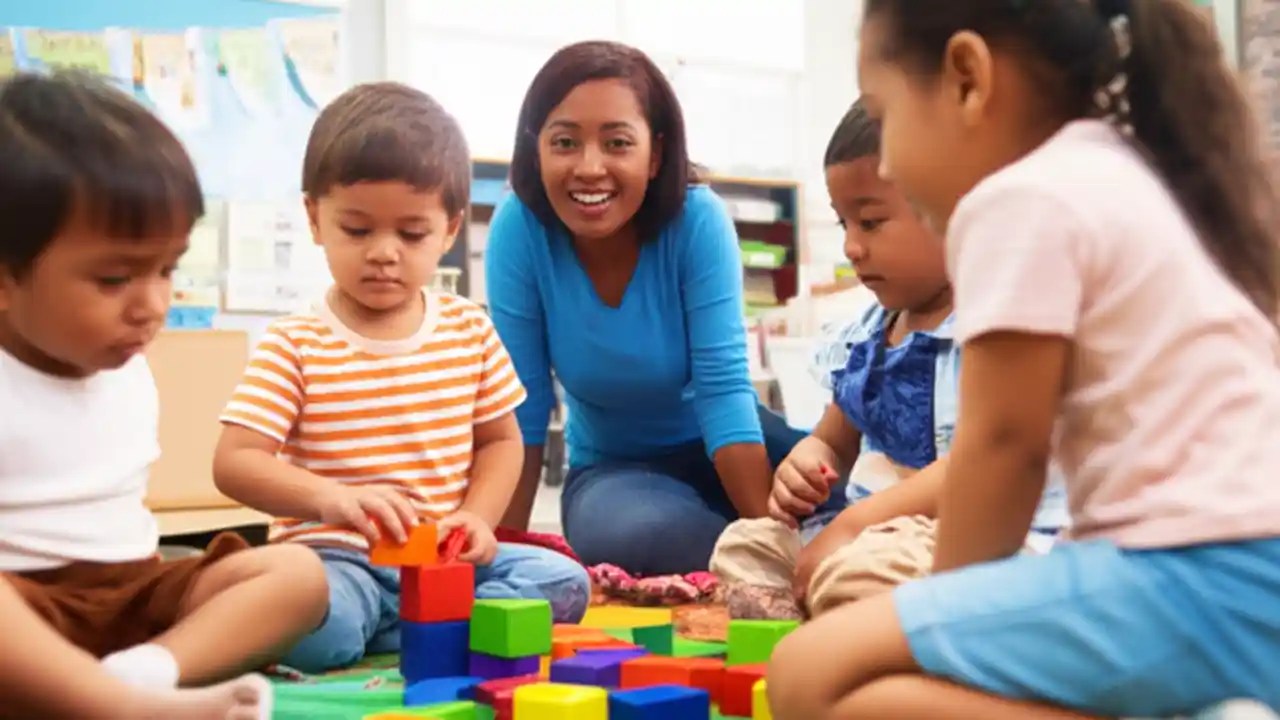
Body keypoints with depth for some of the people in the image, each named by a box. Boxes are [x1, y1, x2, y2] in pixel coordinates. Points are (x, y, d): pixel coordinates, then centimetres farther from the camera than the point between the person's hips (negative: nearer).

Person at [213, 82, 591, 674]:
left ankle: (381, 638, -14)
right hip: (338, 559, -5)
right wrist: (332, 497, -33)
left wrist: (476, 518, -6)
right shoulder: (294, 345, -5)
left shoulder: (470, 329, 7)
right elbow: (234, 462, -14)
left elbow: (500, 440, 15)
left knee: (562, 582, -18)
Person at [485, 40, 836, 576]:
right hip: (612, 467, 1)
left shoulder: (698, 219, -22)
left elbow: (723, 386, -23)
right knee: (622, 538, -35)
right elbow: (520, 407, -14)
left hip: (718, 451, 0)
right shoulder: (519, 227, -20)